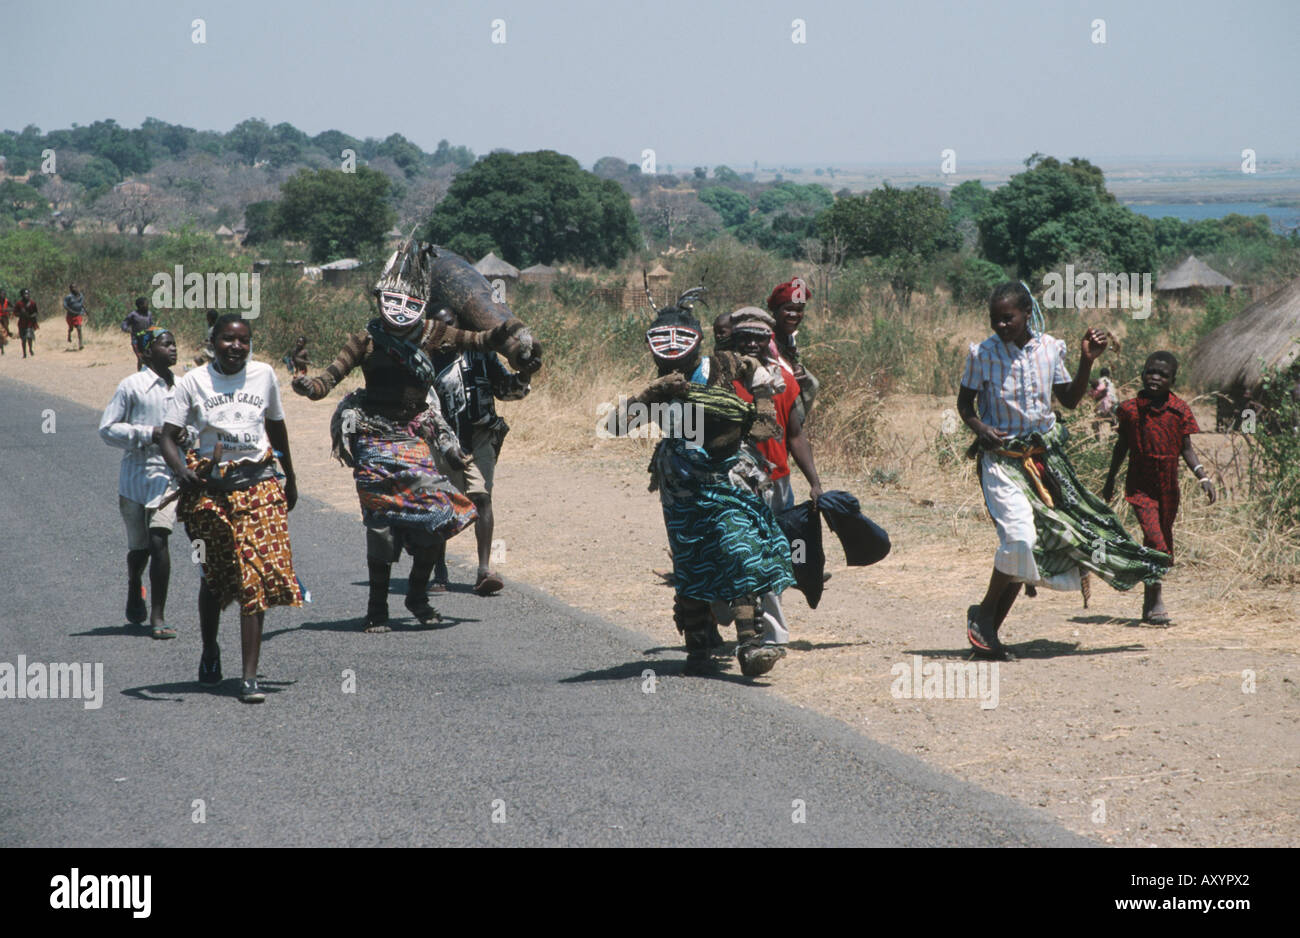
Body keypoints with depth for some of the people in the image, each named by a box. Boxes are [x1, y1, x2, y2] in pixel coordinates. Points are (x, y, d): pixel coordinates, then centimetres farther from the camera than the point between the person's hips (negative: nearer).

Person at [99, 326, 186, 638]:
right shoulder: (132, 386, -5)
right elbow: (107, 428, -5)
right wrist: (149, 434, -14)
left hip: (168, 474, 2)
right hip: (136, 473, -2)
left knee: (158, 540, -14)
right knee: (139, 547, 9)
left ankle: (158, 616, -10)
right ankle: (134, 588, 44)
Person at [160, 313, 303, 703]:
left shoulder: (264, 375, 7)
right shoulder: (194, 382, 0)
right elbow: (169, 436, -2)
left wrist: (290, 478, 28)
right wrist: (181, 470, -22)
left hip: (259, 485, 0)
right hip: (211, 490, 0)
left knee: (256, 581, -11)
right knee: (215, 576, 11)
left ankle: (250, 678, -14)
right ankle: (210, 650, 39)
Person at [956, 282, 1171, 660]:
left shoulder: (1049, 348, 3)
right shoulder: (982, 354, -7)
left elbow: (1070, 400, 14)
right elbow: (964, 402, 4)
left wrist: (1086, 361, 1)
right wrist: (980, 428, -16)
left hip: (1044, 456, 5)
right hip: (1001, 456, -5)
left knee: (1031, 549, 4)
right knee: (1020, 536, -23)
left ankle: (990, 629, 14)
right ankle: (984, 612, -4)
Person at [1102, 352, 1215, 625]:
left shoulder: (1179, 410, -2)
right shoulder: (1130, 409, -4)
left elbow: (1186, 449, 3)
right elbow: (1122, 446, 8)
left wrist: (1202, 476, -11)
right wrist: (1110, 480, 16)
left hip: (1168, 487, 3)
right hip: (1140, 486, -3)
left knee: (1164, 544, 11)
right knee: (1154, 540, -17)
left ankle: (1150, 602, 25)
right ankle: (1156, 602, -13)